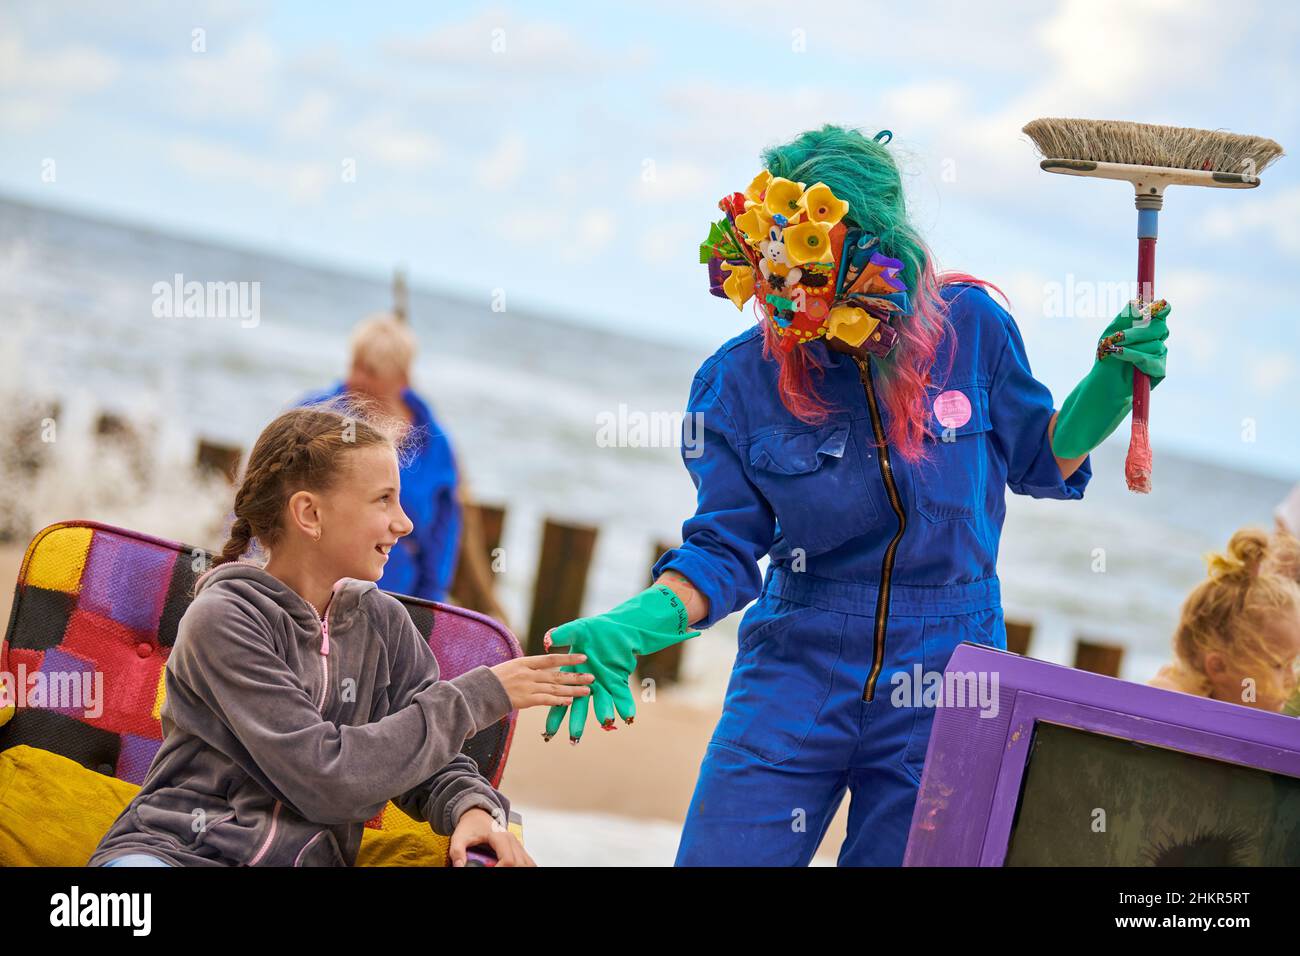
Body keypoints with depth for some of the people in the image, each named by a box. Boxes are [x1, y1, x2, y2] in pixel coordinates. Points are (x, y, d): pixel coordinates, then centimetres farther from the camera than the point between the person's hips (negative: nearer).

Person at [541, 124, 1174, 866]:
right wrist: (631, 626, -20)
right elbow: (724, 552, -4)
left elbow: (1040, 462, 8)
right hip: (796, 678, 0)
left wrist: (1111, 382, -8)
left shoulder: (971, 329, -9)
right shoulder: (737, 380, -10)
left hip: (944, 689, 0)